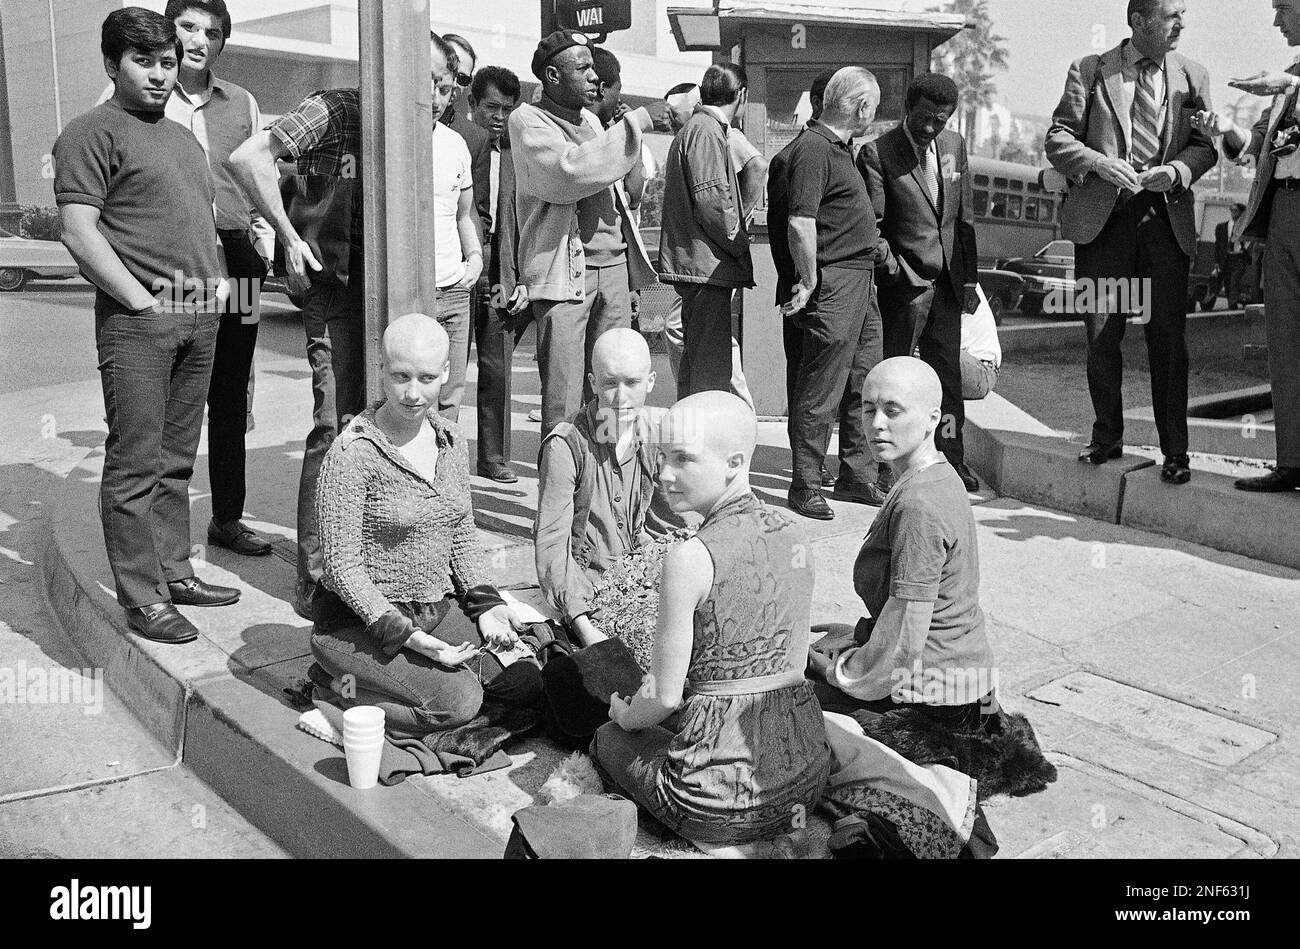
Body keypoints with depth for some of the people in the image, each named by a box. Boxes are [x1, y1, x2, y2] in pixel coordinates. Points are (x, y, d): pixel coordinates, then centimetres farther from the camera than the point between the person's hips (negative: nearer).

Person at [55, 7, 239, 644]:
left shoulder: (185, 138, 22)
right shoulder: (91, 134, -3)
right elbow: (80, 234, -11)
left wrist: (218, 278, 12)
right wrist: (145, 301, -14)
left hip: (200, 320, 8)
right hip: (136, 323, -7)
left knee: (177, 460, 13)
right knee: (135, 465, -4)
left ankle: (175, 572, 22)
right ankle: (143, 599, 1)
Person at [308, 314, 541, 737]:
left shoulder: (451, 440, 5)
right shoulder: (352, 453, -17)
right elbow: (342, 565, -16)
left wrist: (486, 603, -2)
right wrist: (403, 634, -22)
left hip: (439, 610, 7)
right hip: (360, 622, -7)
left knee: (527, 683, -8)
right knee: (458, 701, -25)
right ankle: (344, 685, -2)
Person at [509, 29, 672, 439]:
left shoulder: (590, 121, 21)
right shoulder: (528, 120, -3)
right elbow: (568, 172, -22)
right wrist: (634, 121, -18)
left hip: (614, 266, 7)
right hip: (563, 271, -7)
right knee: (564, 405, -6)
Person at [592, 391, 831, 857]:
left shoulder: (691, 557, -19)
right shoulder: (794, 534, 1)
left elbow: (666, 697, -11)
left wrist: (625, 714, 13)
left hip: (726, 781, -7)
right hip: (807, 766, 7)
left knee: (609, 737, 26)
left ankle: (726, 845, 5)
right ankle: (777, 828, 14)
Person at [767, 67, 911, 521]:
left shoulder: (839, 148, 18)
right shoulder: (812, 149, -14)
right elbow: (800, 223, -22)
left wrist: (878, 249, 24)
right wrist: (809, 282, -18)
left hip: (860, 280, 10)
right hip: (833, 283, -10)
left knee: (864, 387, 14)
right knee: (820, 391, -4)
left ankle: (857, 477, 25)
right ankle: (805, 486, 6)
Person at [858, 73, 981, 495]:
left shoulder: (955, 145, 9)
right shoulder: (877, 153, -8)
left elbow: (965, 215, 12)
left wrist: (969, 278, 11)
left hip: (948, 281, 5)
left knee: (946, 371, 10)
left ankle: (950, 457, 21)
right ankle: (883, 465, 8)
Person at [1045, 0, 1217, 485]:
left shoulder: (1192, 76, 12)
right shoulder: (1088, 71, 6)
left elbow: (1206, 145, 10)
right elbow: (1058, 139, 2)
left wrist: (1178, 170, -11)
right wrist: (1101, 163, -15)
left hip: (1167, 219, 1)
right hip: (1103, 219, -1)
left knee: (1168, 337, -1)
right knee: (1101, 335, 4)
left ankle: (1175, 452, 7)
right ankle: (1107, 438, 21)